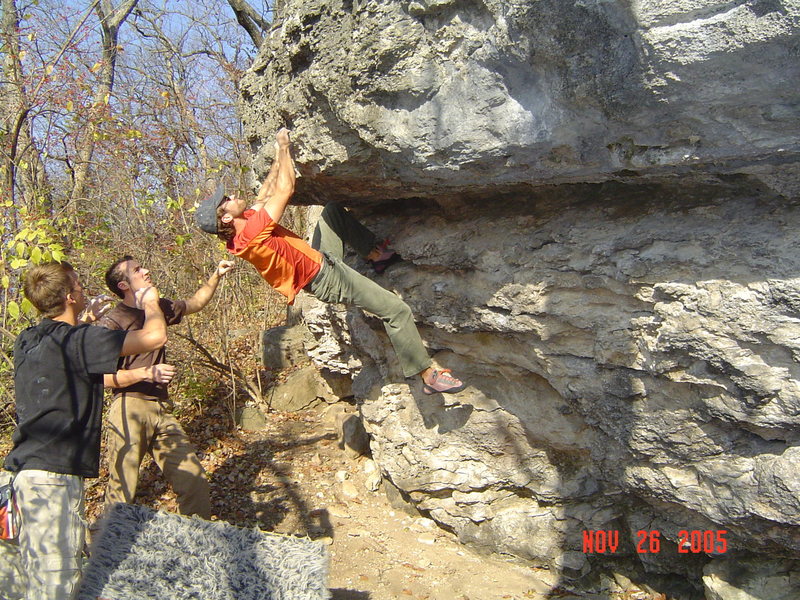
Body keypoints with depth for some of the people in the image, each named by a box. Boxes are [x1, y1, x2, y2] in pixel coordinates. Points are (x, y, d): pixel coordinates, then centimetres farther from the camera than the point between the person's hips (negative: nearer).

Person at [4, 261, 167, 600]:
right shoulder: (76, 340, -16)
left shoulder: (27, 341, 10)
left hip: (27, 469, 9)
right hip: (54, 474, -9)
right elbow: (155, 336, -22)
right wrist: (150, 303, -1)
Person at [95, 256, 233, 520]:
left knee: (196, 484, 1)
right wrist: (147, 373, -23)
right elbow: (104, 377, -11)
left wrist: (216, 276, 19)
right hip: (129, 411, -6)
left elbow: (195, 303, 31)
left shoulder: (159, 308, 14)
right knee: (122, 495, -5)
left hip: (162, 411, 6)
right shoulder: (111, 323, -6)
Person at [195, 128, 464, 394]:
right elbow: (285, 189, -23)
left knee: (333, 210, 24)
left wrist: (279, 155, 15)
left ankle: (376, 254, 26)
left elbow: (265, 194, 14)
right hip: (325, 277, -10)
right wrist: (283, 146, -10)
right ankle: (428, 375, -2)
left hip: (319, 259, 10)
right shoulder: (252, 231, -28)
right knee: (397, 310, -12)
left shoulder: (243, 224, 0)